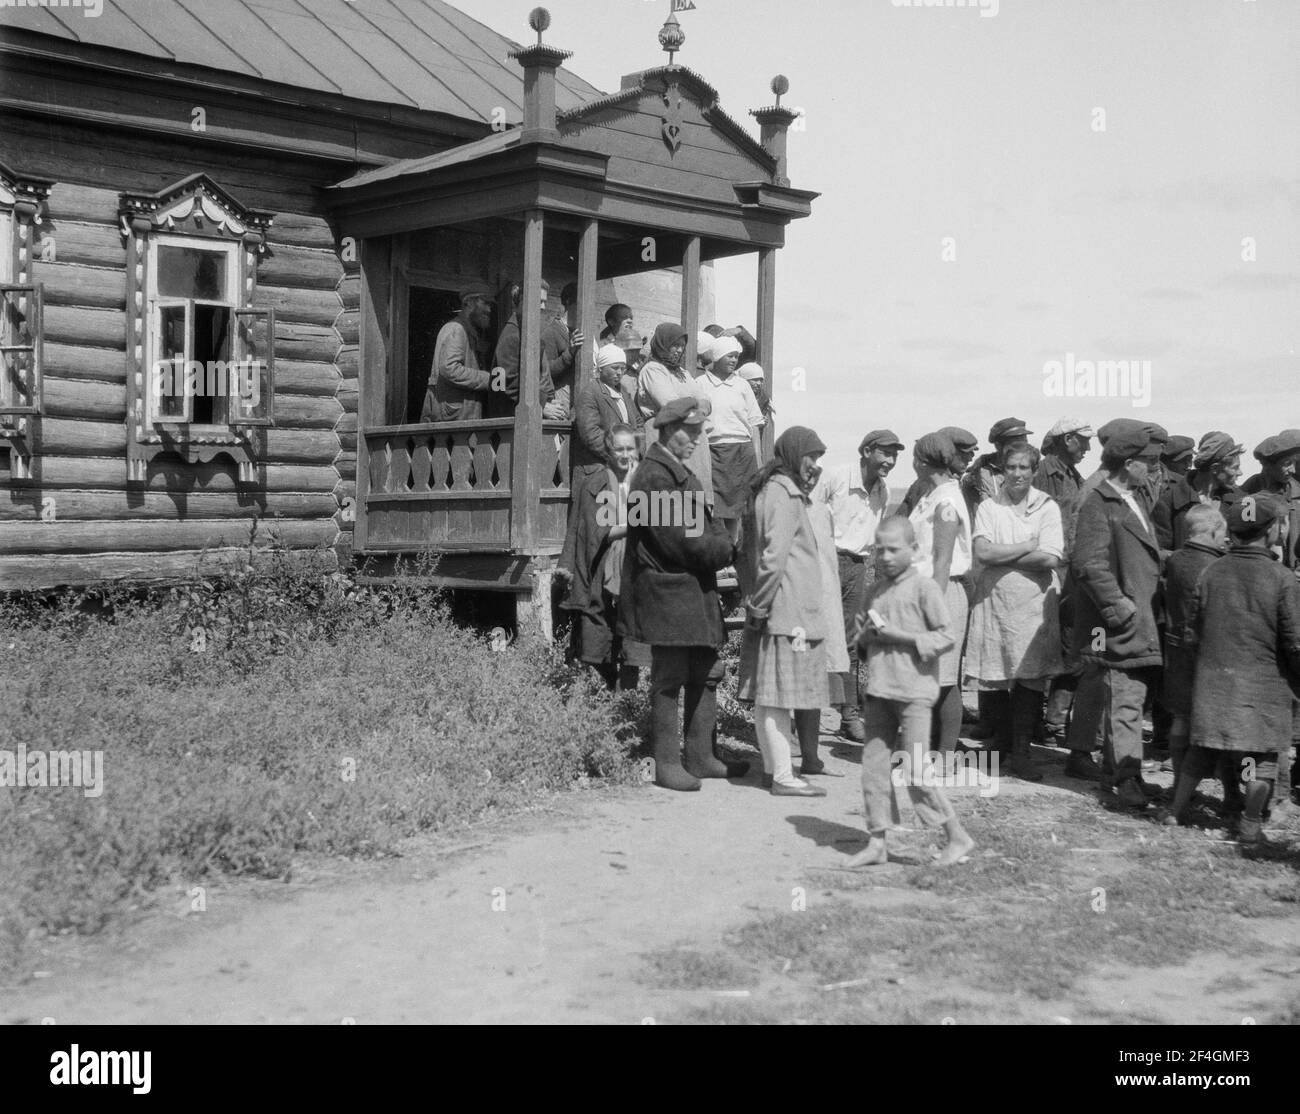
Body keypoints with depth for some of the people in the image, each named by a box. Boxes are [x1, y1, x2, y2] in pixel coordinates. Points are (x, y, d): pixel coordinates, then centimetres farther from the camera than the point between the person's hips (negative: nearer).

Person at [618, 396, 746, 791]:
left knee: (706, 674, 12)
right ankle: (667, 764, 5)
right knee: (669, 679, -2)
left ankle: (701, 757, 20)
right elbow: (677, 540, -20)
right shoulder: (654, 476, -14)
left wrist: (725, 544, -1)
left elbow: (704, 524, 19)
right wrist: (726, 550, -12)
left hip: (697, 589, 10)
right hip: (667, 591, -10)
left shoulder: (683, 473, 19)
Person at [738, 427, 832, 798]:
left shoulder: (772, 489, 20)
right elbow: (775, 555, -20)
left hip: (772, 611, 10)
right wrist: (760, 607, -17)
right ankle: (783, 776, -4)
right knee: (780, 694, -7)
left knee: (767, 696, 13)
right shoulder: (784, 493, -12)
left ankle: (773, 767, 20)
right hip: (788, 612, -10)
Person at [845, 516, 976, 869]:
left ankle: (958, 837, 8)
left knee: (916, 772, -6)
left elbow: (947, 637, -11)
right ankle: (877, 842, 15)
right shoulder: (874, 591, 13)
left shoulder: (924, 587, -6)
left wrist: (898, 635, -16)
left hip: (913, 690, -7)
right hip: (877, 690, 7)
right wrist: (865, 636, -1)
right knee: (874, 766, 7)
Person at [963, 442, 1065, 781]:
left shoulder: (1047, 507, 4)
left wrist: (1001, 556, -7)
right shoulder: (989, 507, 6)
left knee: (1032, 678, -3)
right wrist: (1028, 546, -8)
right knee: (996, 682, 3)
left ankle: (1021, 753, 6)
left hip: (1034, 603, 0)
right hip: (994, 599, 1)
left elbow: (1050, 558, -9)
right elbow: (982, 552, -9)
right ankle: (1001, 748, 19)